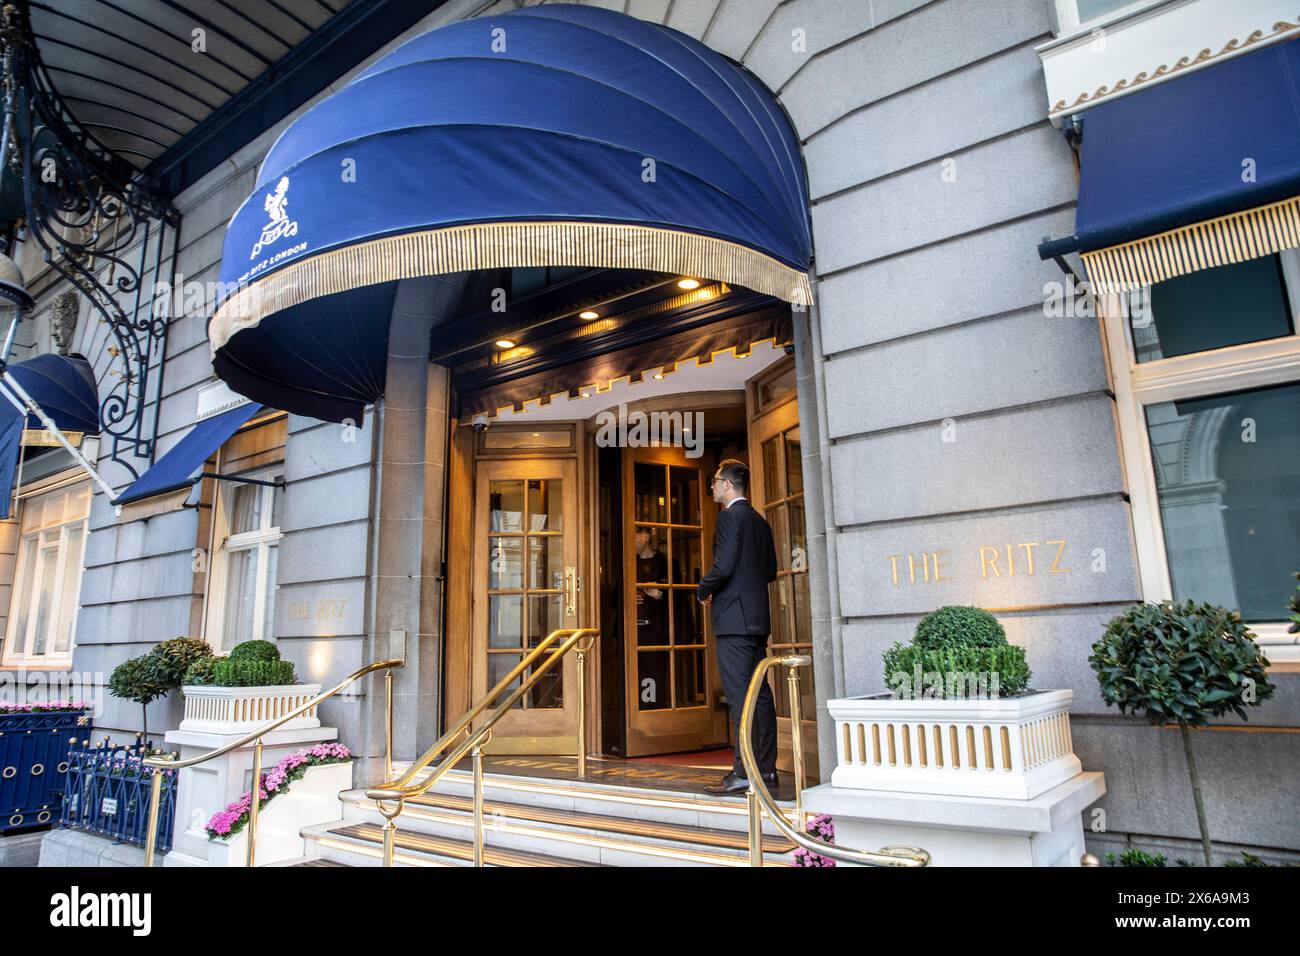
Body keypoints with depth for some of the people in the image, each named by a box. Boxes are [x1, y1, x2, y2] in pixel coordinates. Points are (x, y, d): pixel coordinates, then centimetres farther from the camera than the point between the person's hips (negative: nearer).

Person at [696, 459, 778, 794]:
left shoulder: (729, 516, -10)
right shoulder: (759, 521, 16)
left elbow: (723, 566, -19)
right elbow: (770, 570, 18)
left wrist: (703, 591, -3)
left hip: (734, 616, -9)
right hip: (758, 617, 9)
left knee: (739, 695, -8)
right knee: (760, 693, 12)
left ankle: (744, 772, -6)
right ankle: (766, 768, 18)